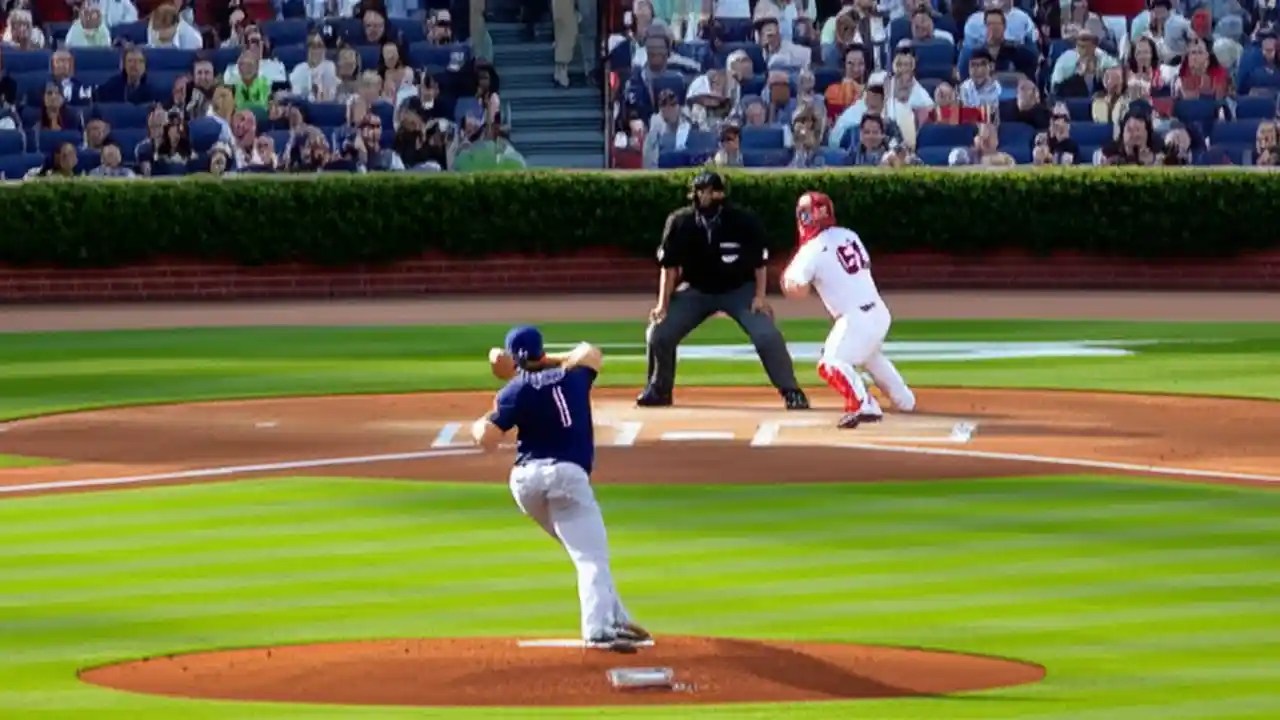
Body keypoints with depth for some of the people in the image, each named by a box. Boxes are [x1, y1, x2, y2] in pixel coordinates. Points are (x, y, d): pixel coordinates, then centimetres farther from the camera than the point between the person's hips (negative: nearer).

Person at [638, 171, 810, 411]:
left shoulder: (744, 221, -21)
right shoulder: (679, 223, -17)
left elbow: (759, 261, -9)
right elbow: (669, 265, -7)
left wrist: (760, 297, -16)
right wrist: (663, 304, -12)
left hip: (740, 289, -2)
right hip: (696, 290, 2)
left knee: (767, 335, -21)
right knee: (658, 333, -7)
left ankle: (791, 391, -7)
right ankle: (658, 390, 15)